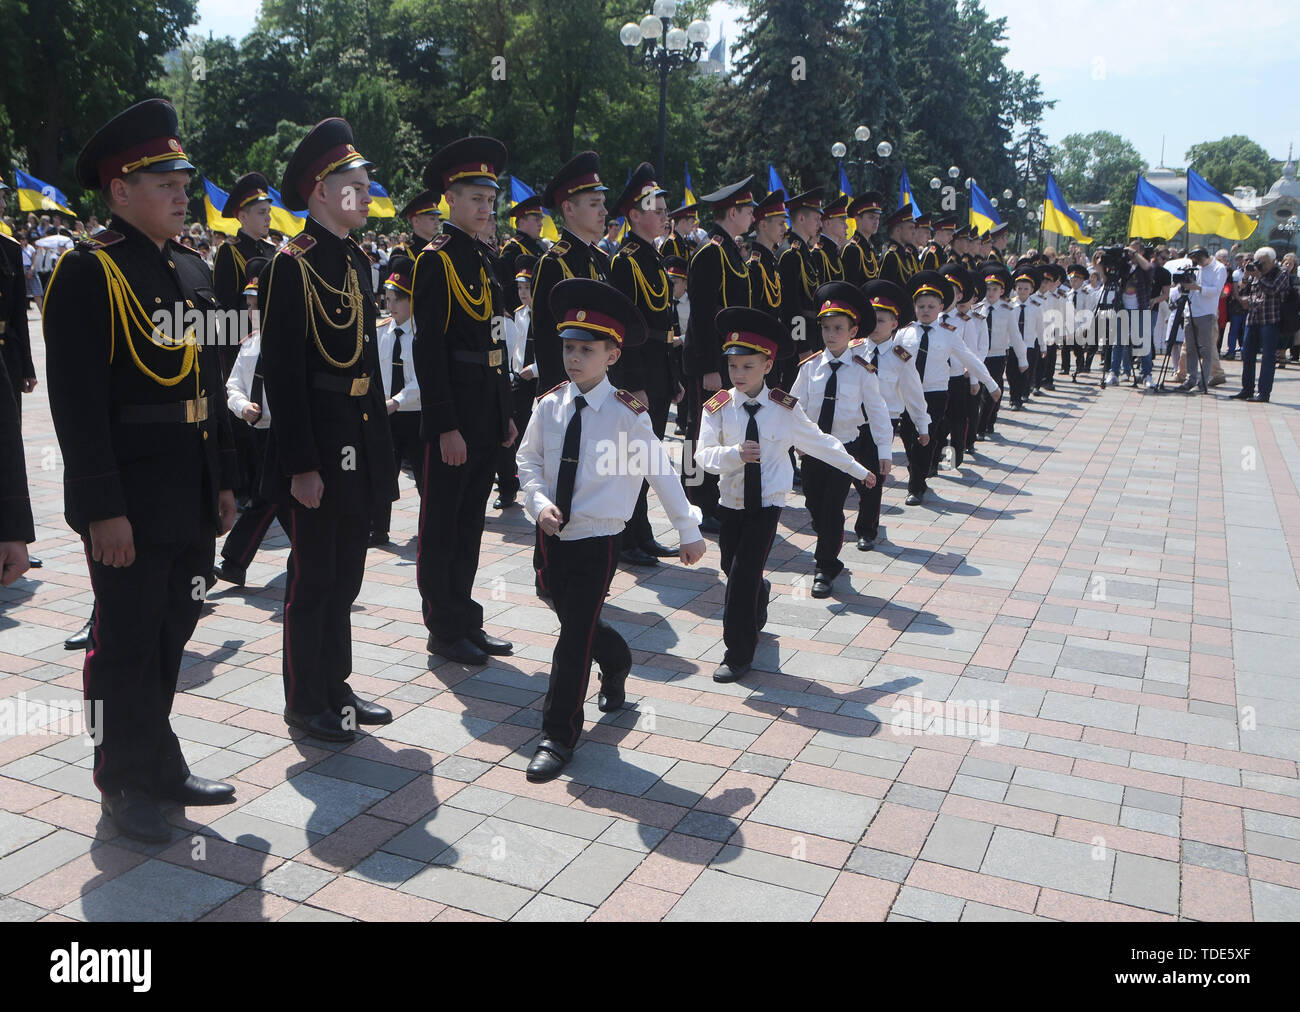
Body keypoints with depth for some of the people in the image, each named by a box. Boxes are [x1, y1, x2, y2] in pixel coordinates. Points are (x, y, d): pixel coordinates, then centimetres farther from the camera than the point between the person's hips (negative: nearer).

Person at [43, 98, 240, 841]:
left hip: (191, 500, 7)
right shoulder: (87, 273, -11)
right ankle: (127, 785, 21)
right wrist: (104, 509, -19)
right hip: (128, 505, -7)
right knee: (128, 641, 5)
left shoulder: (194, 272, 13)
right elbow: (77, 402, -15)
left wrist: (224, 482, 15)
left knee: (170, 635, 17)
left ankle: (159, 765, 32)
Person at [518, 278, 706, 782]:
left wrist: (688, 529, -1)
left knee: (575, 635, -4)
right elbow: (528, 459, 9)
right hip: (551, 536, 5)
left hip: (596, 539, -4)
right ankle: (616, 664, 52)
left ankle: (559, 735, 9)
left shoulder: (626, 413, -11)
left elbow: (662, 471, -5)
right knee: (578, 623, 19)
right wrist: (540, 502, -10)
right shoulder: (550, 404, 0)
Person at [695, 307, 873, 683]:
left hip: (767, 504, -3)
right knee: (732, 568, 14)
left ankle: (738, 655, 5)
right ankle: (759, 601, 51)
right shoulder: (718, 408, -7)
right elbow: (703, 455, -14)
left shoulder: (784, 408, -7)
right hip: (731, 502, 3)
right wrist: (735, 453, -34)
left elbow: (819, 442, 5)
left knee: (744, 575, -9)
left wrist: (858, 470, 11)